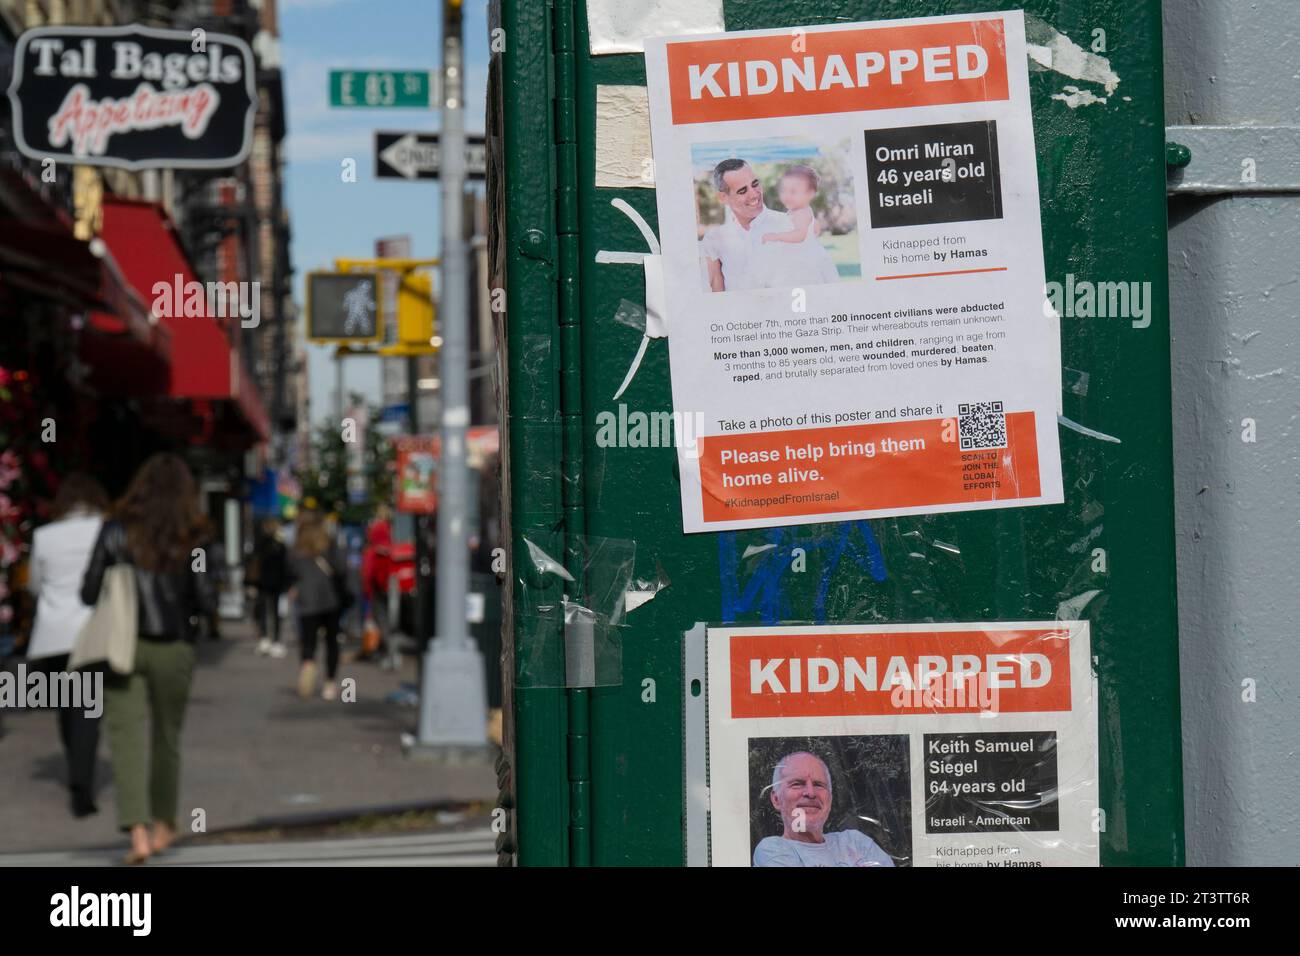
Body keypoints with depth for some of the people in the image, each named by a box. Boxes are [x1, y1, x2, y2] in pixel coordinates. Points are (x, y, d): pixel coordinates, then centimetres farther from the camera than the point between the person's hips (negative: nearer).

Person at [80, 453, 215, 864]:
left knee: (127, 737, -3)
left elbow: (89, 592, -4)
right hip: (173, 649, 1)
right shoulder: (193, 539, -5)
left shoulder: (115, 530, -3)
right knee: (166, 737, 17)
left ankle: (138, 832, -19)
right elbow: (205, 600, -9)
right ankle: (164, 826, 31)